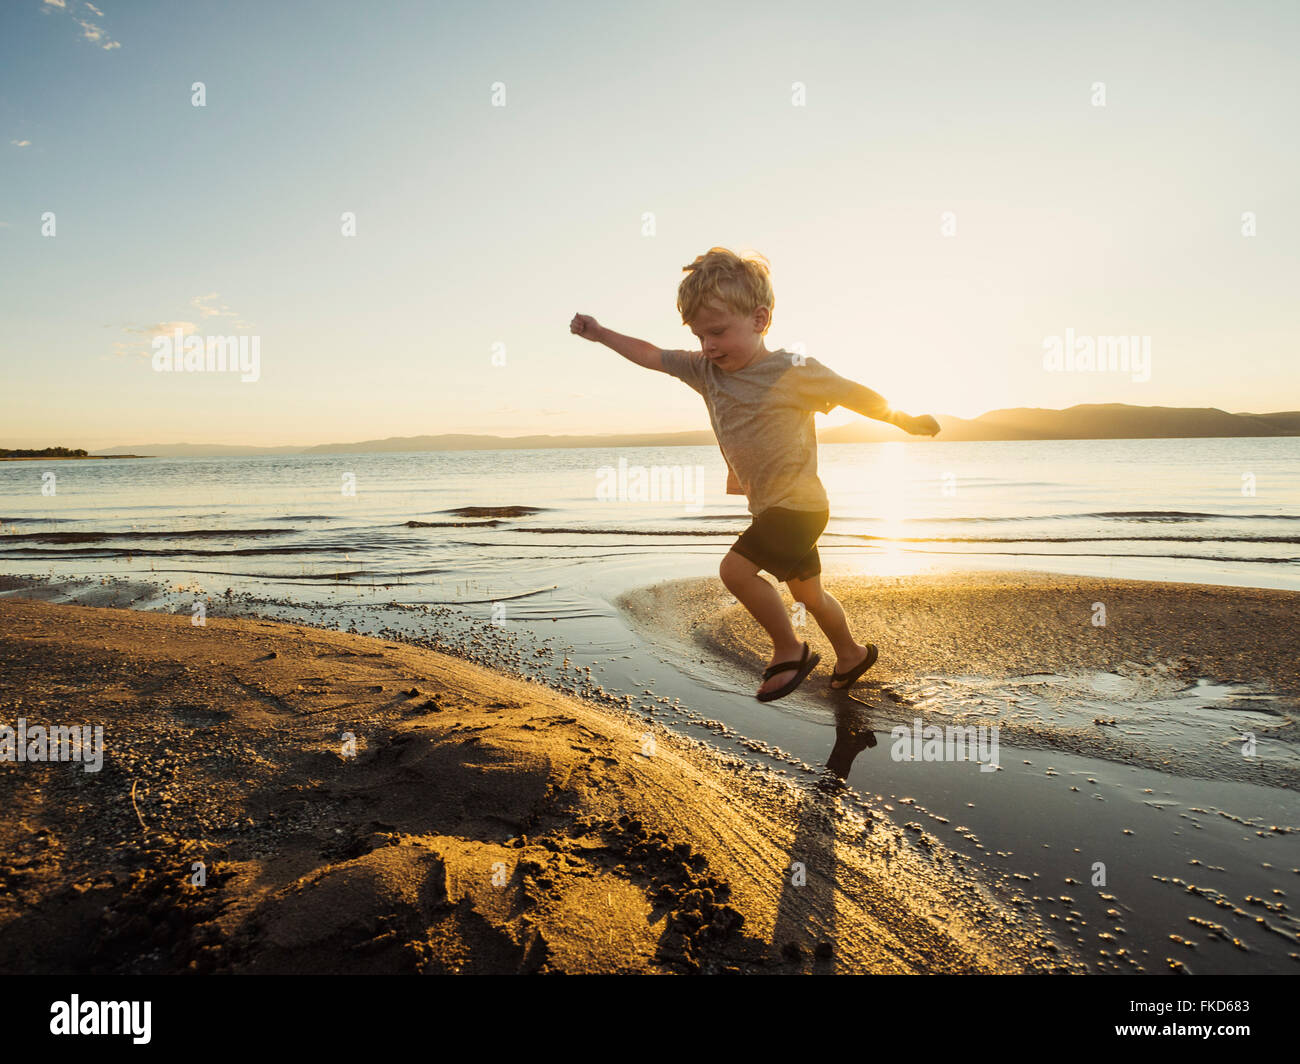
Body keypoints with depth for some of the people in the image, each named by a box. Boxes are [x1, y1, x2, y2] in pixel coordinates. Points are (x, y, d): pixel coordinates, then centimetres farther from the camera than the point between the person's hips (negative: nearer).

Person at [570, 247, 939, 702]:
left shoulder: (794, 373, -17)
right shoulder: (704, 370, 0)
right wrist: (601, 333, 9)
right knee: (807, 592, 19)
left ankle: (789, 650, 0)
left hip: (799, 503, -7)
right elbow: (651, 355, 9)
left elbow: (856, 395, -5)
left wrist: (907, 421, 8)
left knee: (736, 568, -19)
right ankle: (852, 654, 41)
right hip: (767, 506, 8)